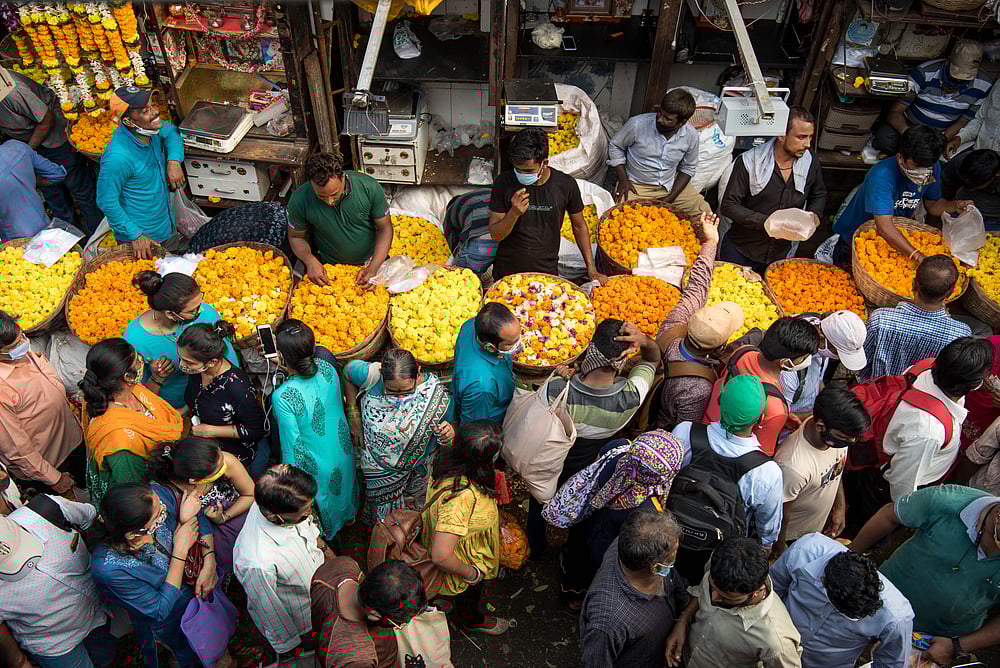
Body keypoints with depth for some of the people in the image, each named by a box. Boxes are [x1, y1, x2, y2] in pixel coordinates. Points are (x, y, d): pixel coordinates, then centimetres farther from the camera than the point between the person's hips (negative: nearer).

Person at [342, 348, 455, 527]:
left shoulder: (436, 393, -30)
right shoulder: (371, 375, -29)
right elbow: (348, 371, -6)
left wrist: (449, 433, -37)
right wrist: (353, 415, -7)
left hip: (418, 471, 0)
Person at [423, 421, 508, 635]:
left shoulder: (449, 459, -24)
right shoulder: (461, 497, -49)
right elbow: (441, 556, -47)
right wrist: (471, 574, -26)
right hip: (465, 560, -6)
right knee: (468, 598, 30)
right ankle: (471, 620, 61)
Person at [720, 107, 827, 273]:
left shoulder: (811, 164, -3)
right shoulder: (750, 162, -16)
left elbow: (819, 194, 18)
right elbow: (728, 206, -16)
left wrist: (814, 215, -4)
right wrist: (765, 222, -25)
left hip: (782, 253, 4)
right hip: (740, 251, -3)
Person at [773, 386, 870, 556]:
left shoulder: (839, 433, -21)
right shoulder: (793, 466, -42)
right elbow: (780, 517, -25)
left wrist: (840, 507, 7)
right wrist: (781, 554, -12)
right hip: (792, 538, -6)